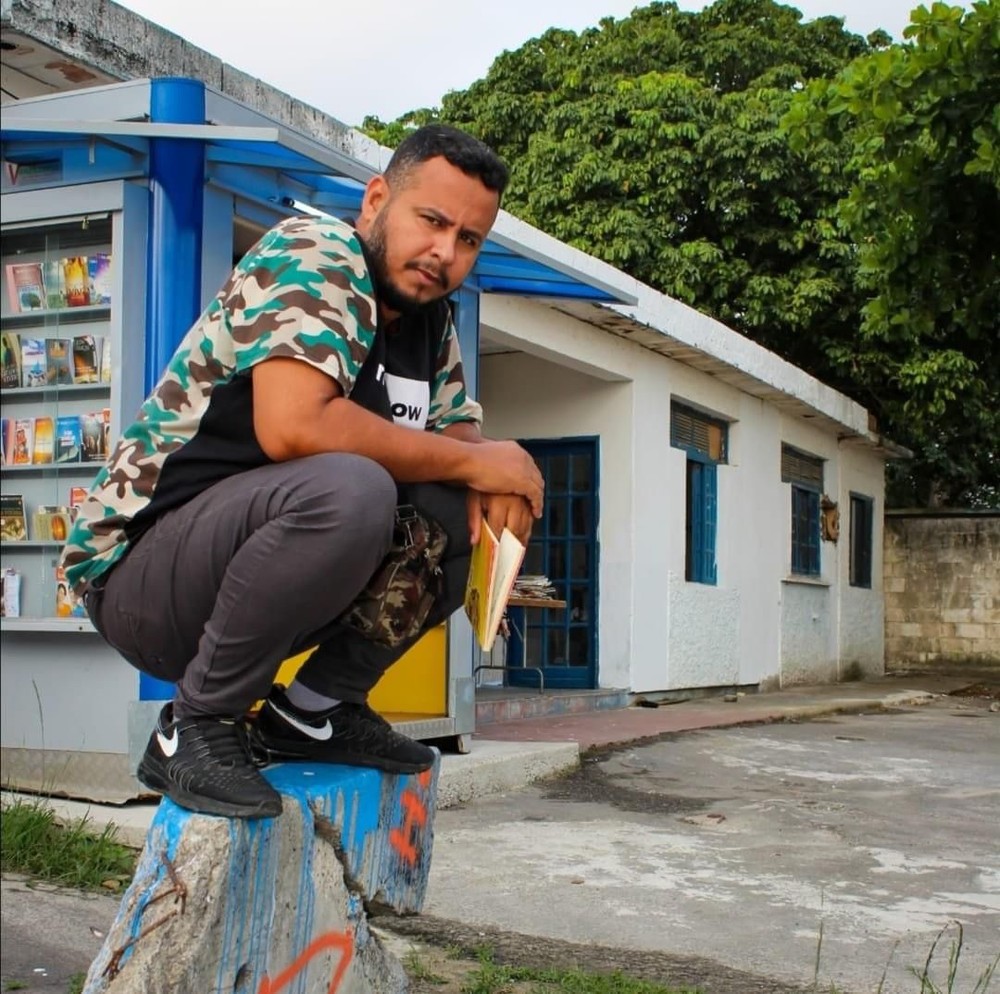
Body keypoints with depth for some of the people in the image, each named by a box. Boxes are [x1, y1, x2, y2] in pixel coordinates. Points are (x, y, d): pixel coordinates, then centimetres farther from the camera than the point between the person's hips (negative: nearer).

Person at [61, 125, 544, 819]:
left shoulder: (431, 320, 9)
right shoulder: (313, 256, -16)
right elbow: (292, 427, -31)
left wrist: (496, 486, -12)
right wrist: (473, 463, -21)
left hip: (255, 573, 9)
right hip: (138, 568, -8)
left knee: (468, 518, -2)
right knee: (346, 489, -35)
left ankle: (314, 709, 3)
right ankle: (194, 726, -16)